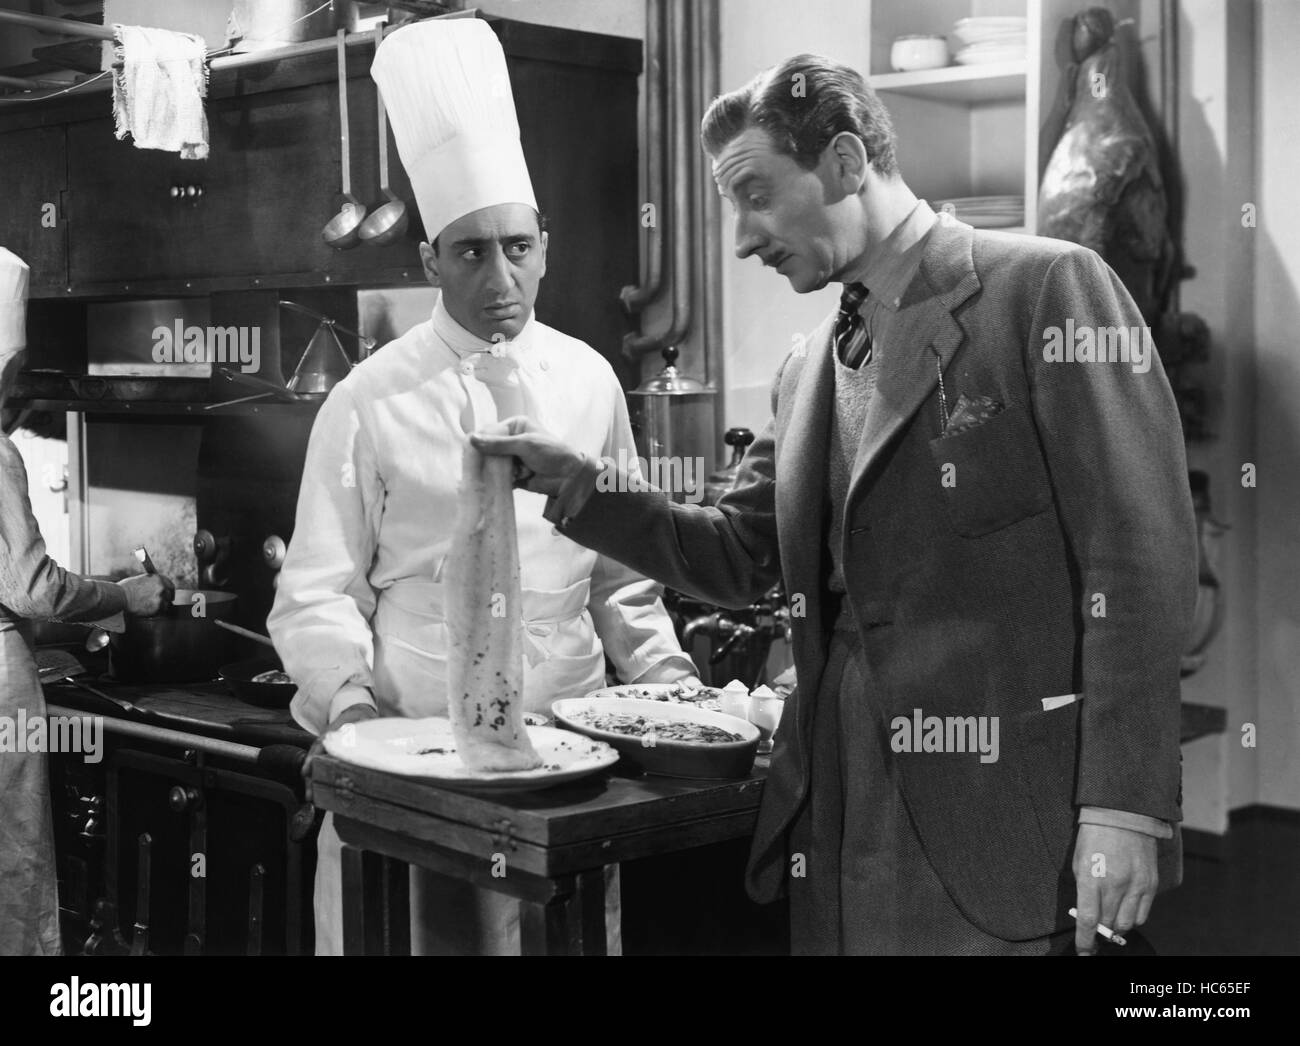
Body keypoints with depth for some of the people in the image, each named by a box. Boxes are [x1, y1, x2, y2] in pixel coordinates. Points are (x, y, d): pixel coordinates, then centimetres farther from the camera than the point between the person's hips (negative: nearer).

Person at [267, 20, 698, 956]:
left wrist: (668, 678, 2)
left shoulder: (589, 381, 5)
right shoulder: (371, 401, -4)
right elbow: (319, 589, -3)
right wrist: (347, 698, -18)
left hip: (565, 739, 3)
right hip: (409, 746, -2)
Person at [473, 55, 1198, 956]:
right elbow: (739, 557, 19)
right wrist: (575, 486, 6)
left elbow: (1140, 559, -12)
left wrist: (1124, 808, -16)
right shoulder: (809, 371, 15)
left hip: (997, 822, -6)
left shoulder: (1046, 287, -7)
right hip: (838, 823, 6)